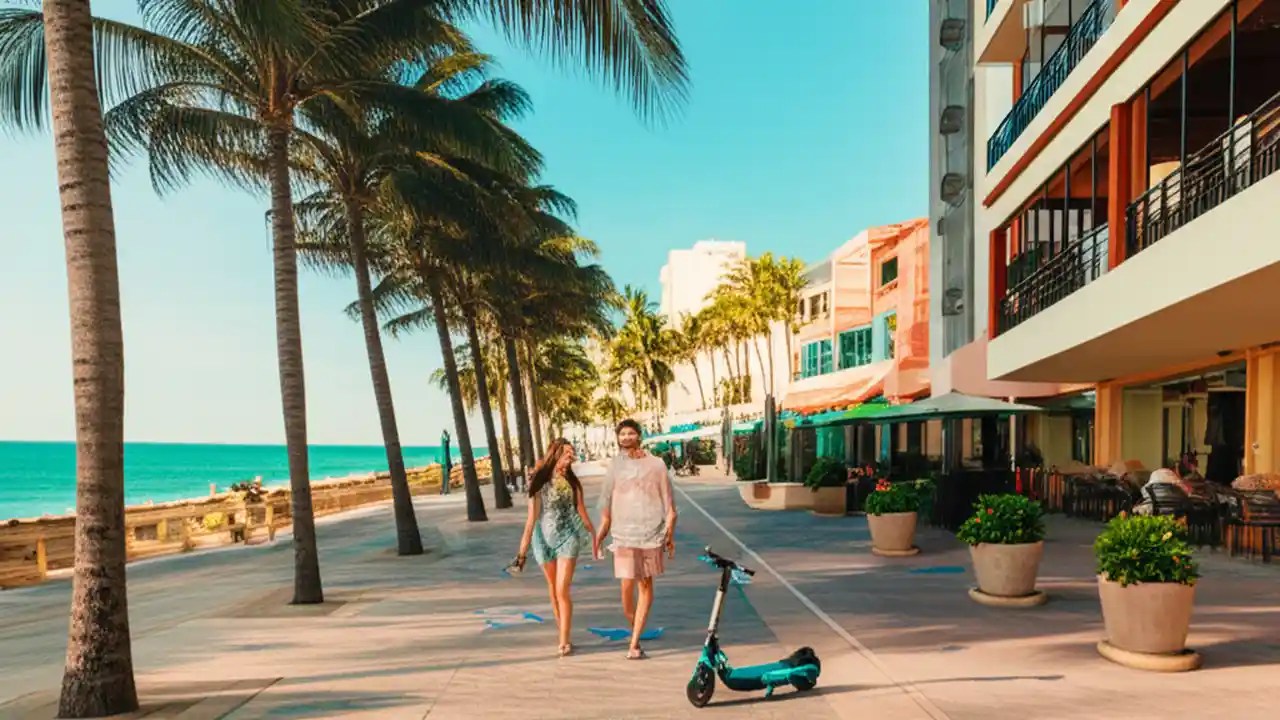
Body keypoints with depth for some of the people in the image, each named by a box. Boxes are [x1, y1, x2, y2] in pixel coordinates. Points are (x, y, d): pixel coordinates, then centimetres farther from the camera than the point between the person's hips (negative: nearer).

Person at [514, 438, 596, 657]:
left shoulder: (572, 482, 0)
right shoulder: (539, 482, -6)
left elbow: (582, 512, 10)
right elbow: (532, 518, -5)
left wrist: (593, 537, 14)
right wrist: (523, 549, -7)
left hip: (568, 537, 0)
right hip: (545, 538, 0)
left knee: (562, 590, -9)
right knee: (553, 589, 12)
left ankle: (564, 641, -4)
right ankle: (562, 633, 27)